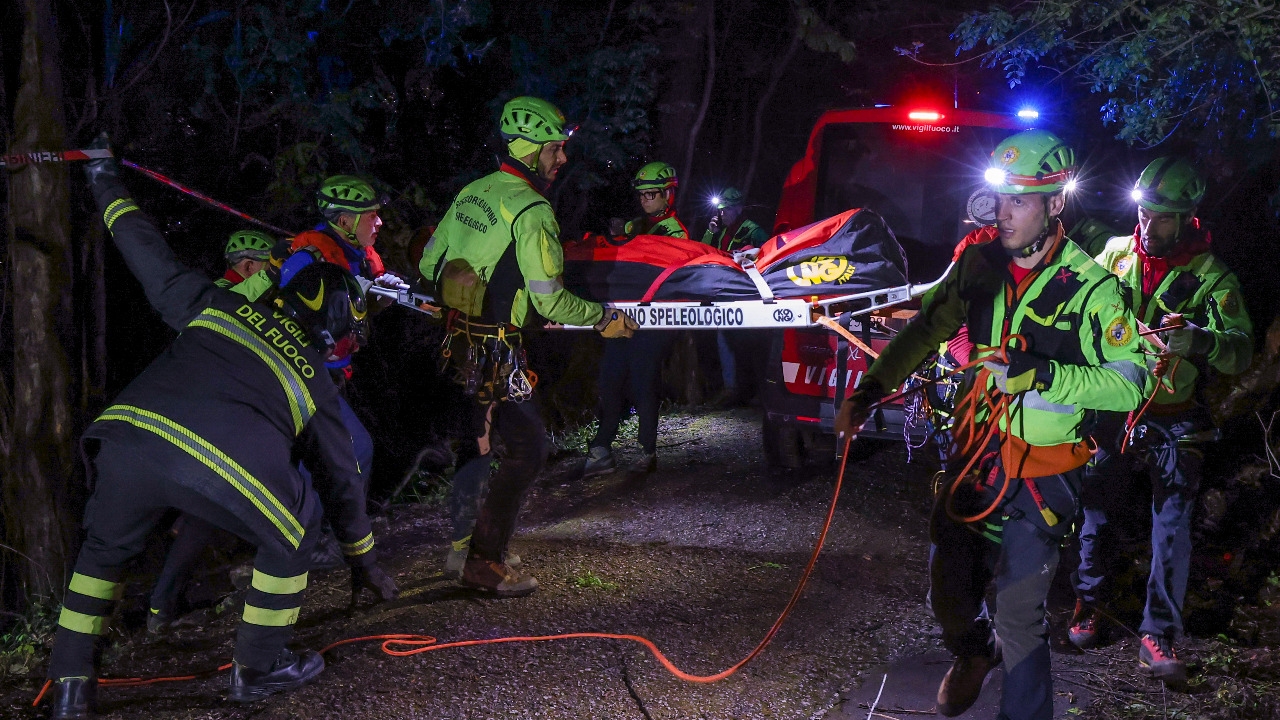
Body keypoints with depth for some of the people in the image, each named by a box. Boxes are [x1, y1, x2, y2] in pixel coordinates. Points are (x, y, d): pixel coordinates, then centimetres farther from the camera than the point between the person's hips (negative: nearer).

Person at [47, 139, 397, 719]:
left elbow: (150, 258, 33)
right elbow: (341, 481, 36)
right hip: (218, 468, -3)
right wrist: (363, 560, 49)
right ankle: (258, 669, 31)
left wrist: (108, 186, 50)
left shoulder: (217, 307, 29)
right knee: (292, 531, 25)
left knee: (105, 550, 30)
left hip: (125, 439, 3)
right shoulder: (317, 387, 27)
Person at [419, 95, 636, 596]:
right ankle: (485, 562, 3)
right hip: (496, 352, -9)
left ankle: (463, 546, 33)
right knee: (527, 447, 0)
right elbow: (549, 301, -19)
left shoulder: (471, 192, 8)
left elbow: (429, 265, 14)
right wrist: (605, 319, -5)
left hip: (457, 342, 9)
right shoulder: (531, 211, -18)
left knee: (478, 438, 22)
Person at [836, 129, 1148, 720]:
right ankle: (974, 653, 46)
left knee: (1018, 619, -4)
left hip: (1042, 476, -4)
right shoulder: (980, 263, 1)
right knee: (948, 593, 13)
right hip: (975, 455, 4)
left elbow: (1132, 381, -15)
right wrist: (868, 392, 3)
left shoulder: (1091, 287, -12)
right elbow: (925, 329, 10)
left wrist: (1044, 373, -26)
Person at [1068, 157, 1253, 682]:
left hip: (1173, 421, -3)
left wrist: (1199, 339, -41)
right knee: (1090, 505, 8)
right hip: (1113, 409, 3)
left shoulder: (1211, 276, -10)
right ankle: (1090, 601, 27)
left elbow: (1241, 351, -21)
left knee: (1172, 527, -5)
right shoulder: (1116, 253, 0)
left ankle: (1159, 637, 3)